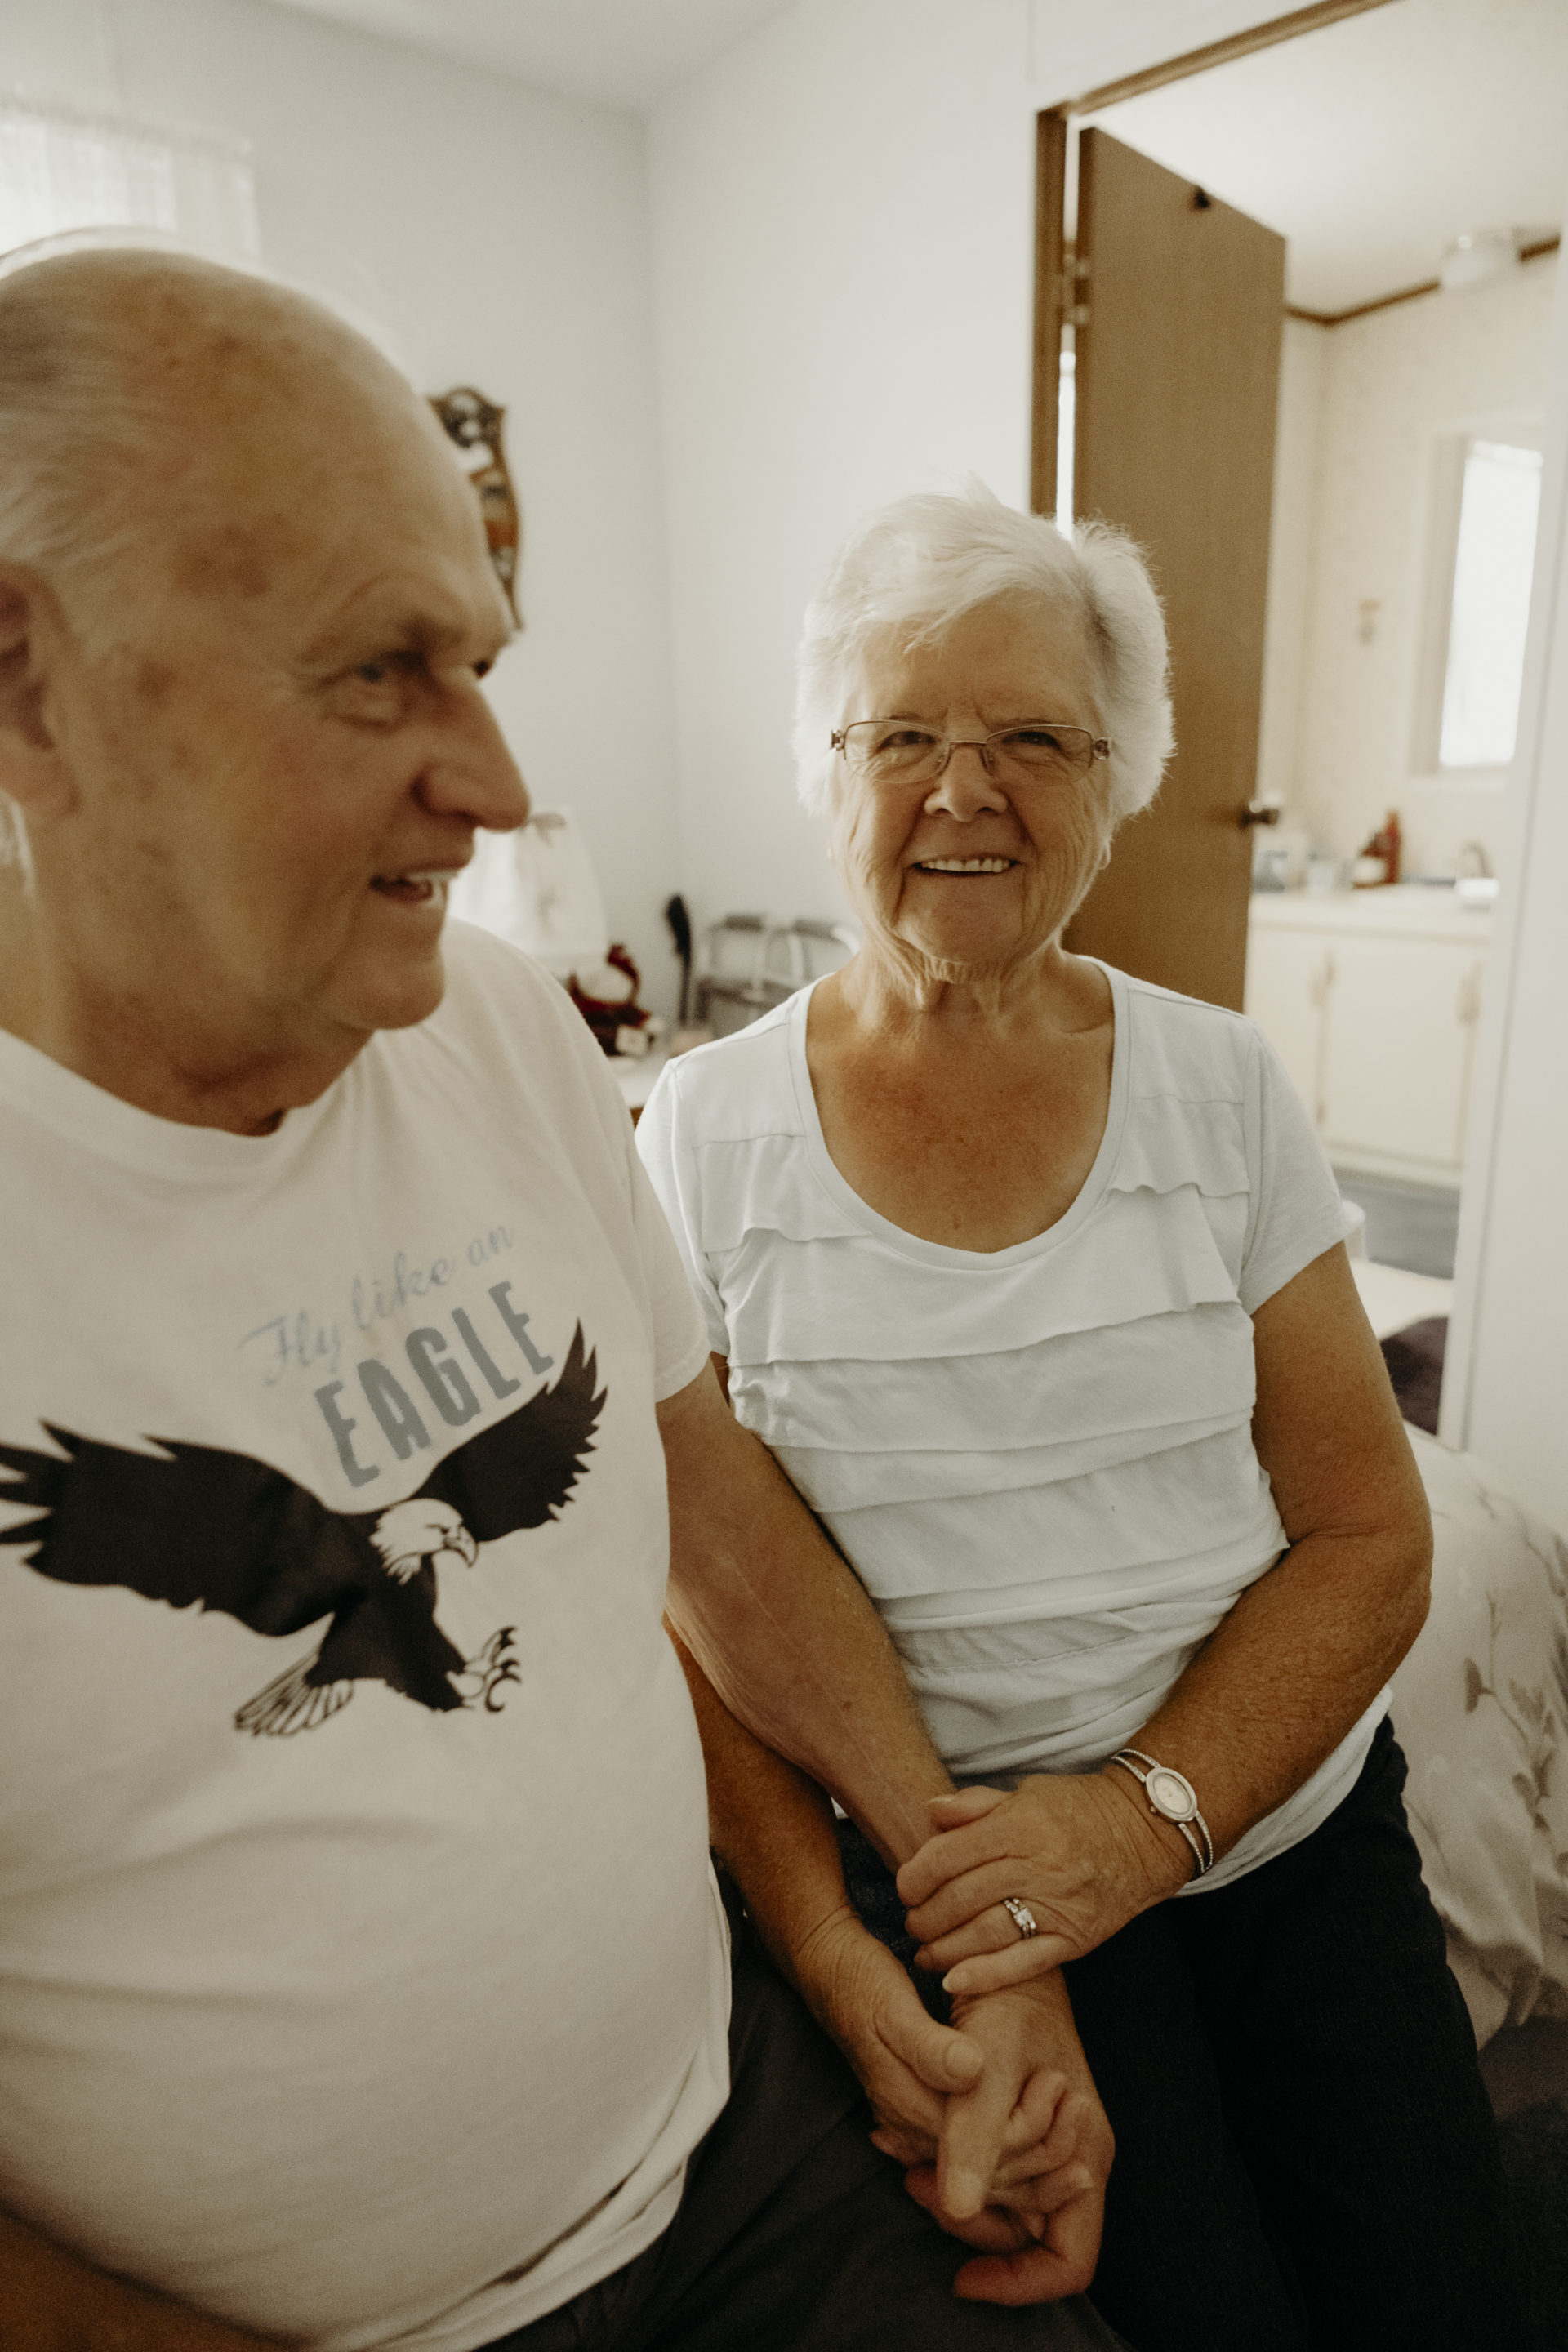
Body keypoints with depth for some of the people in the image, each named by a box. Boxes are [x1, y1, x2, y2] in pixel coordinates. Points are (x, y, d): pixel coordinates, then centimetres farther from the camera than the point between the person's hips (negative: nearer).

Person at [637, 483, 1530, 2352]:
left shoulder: (1219, 1088, -1)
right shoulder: (706, 1133, -6)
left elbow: (1369, 1537, -1)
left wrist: (1154, 1807, -14)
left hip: (1288, 1814, 3)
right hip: (934, 1875, -2)